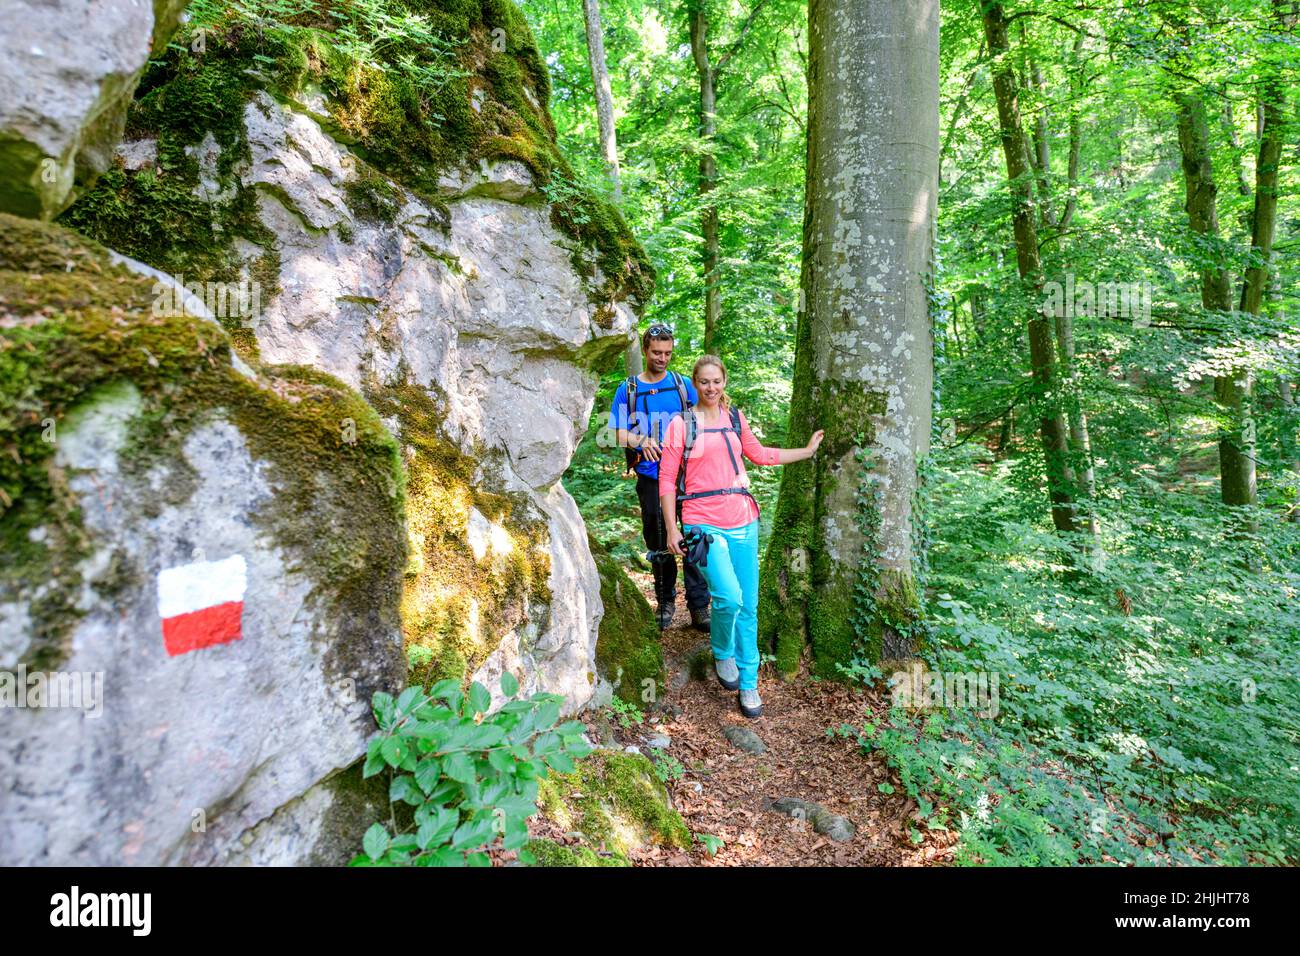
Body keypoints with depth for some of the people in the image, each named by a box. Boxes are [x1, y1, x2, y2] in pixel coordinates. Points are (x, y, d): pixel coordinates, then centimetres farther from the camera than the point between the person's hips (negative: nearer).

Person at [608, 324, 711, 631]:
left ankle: (699, 606, 3)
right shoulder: (627, 390, 7)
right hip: (650, 478, 1)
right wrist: (641, 441, -22)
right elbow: (620, 434, -1)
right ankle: (665, 600, 25)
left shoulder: (683, 385, 9)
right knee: (657, 542, 9)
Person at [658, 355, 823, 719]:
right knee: (729, 598, -19)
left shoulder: (735, 417, 12)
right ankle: (722, 653, 14)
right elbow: (667, 478, -1)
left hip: (742, 519, 4)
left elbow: (759, 454, 27)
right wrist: (672, 529, -5)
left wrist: (808, 450, 30)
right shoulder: (681, 424, -1)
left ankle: (748, 684, 23)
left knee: (748, 606, 7)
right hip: (704, 522, -4)